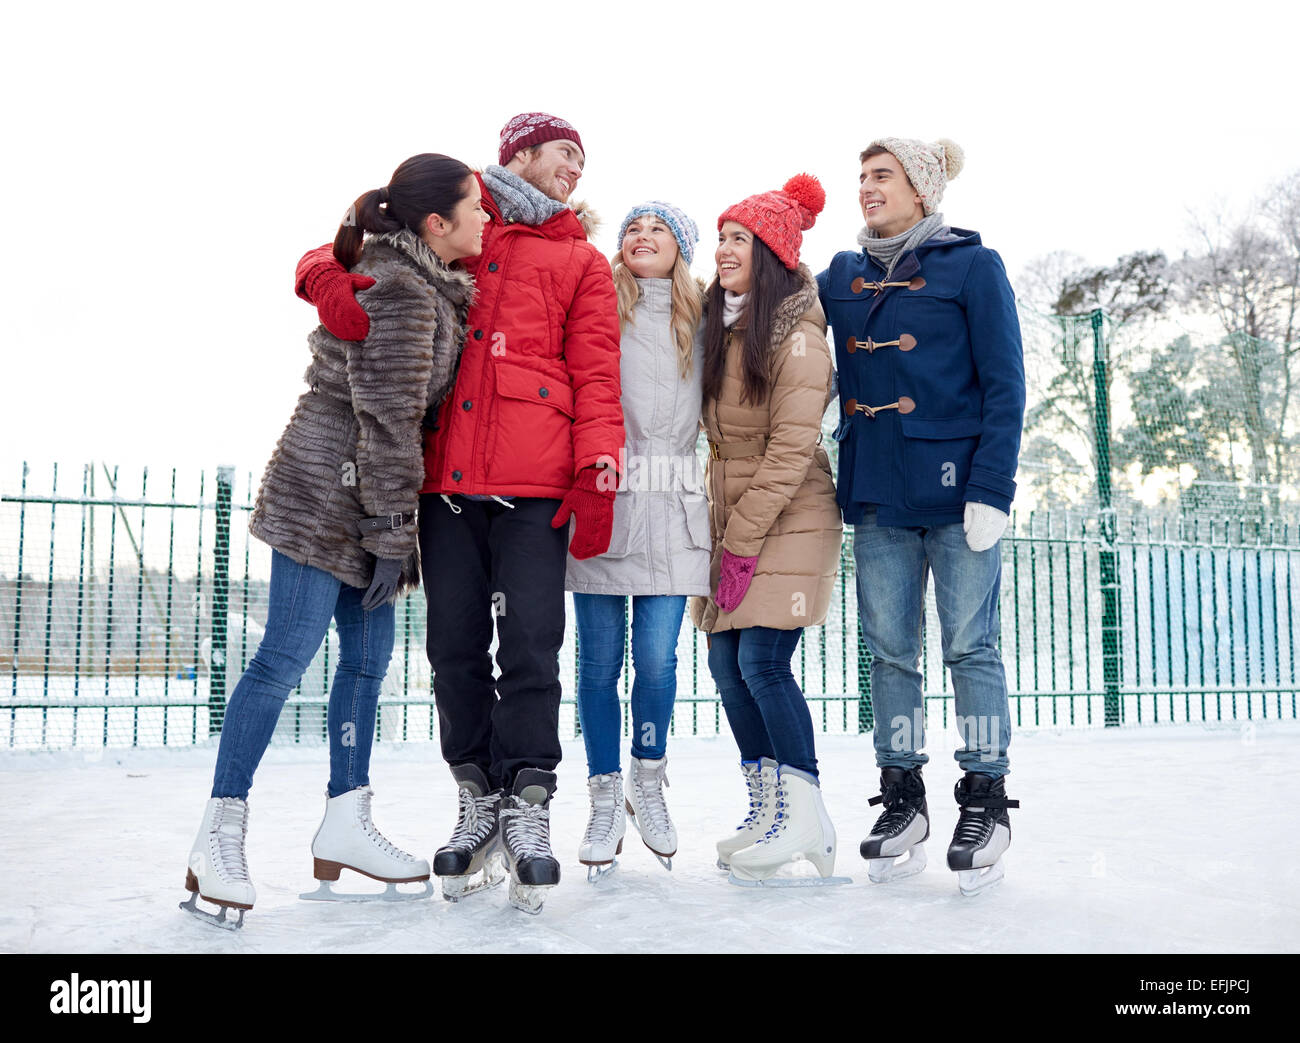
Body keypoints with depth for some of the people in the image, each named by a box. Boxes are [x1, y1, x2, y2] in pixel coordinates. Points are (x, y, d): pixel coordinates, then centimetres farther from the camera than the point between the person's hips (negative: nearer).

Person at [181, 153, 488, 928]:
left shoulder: (428, 283, 14)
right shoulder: (400, 294, -17)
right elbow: (387, 420, -20)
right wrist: (391, 534, -18)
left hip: (365, 500, 10)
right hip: (327, 495, -10)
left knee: (370, 653, 11)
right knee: (287, 655, -8)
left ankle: (346, 824, 22)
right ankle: (219, 841, 1)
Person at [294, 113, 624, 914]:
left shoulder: (581, 261, 18)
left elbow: (595, 371, 8)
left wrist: (598, 463, -8)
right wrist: (328, 276, -5)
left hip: (533, 482, -1)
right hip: (445, 472, 2)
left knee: (529, 642, -7)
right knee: (455, 645, 3)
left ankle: (527, 807, 3)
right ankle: (480, 800, 15)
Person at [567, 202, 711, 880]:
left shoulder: (698, 321, 15)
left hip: (671, 505, 2)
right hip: (601, 497, -1)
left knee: (657, 658, -2)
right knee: (600, 658, 2)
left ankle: (649, 787, 21)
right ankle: (605, 801, 15)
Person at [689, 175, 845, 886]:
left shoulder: (796, 334, -12)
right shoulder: (718, 324, 11)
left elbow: (791, 447, -17)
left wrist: (744, 540, -16)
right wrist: (726, 530, 7)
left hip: (789, 518, -7)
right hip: (730, 518, 8)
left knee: (762, 661, -12)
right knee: (726, 663, 5)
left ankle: (805, 816, 2)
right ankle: (767, 810, 17)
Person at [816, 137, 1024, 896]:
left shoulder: (971, 265, 0)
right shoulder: (844, 275, 14)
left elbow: (1005, 386, -5)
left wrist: (992, 490, -13)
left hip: (954, 488, -4)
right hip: (875, 492, 5)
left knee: (971, 645, 0)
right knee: (890, 648, 8)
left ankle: (985, 803, 13)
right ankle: (903, 798, 19)